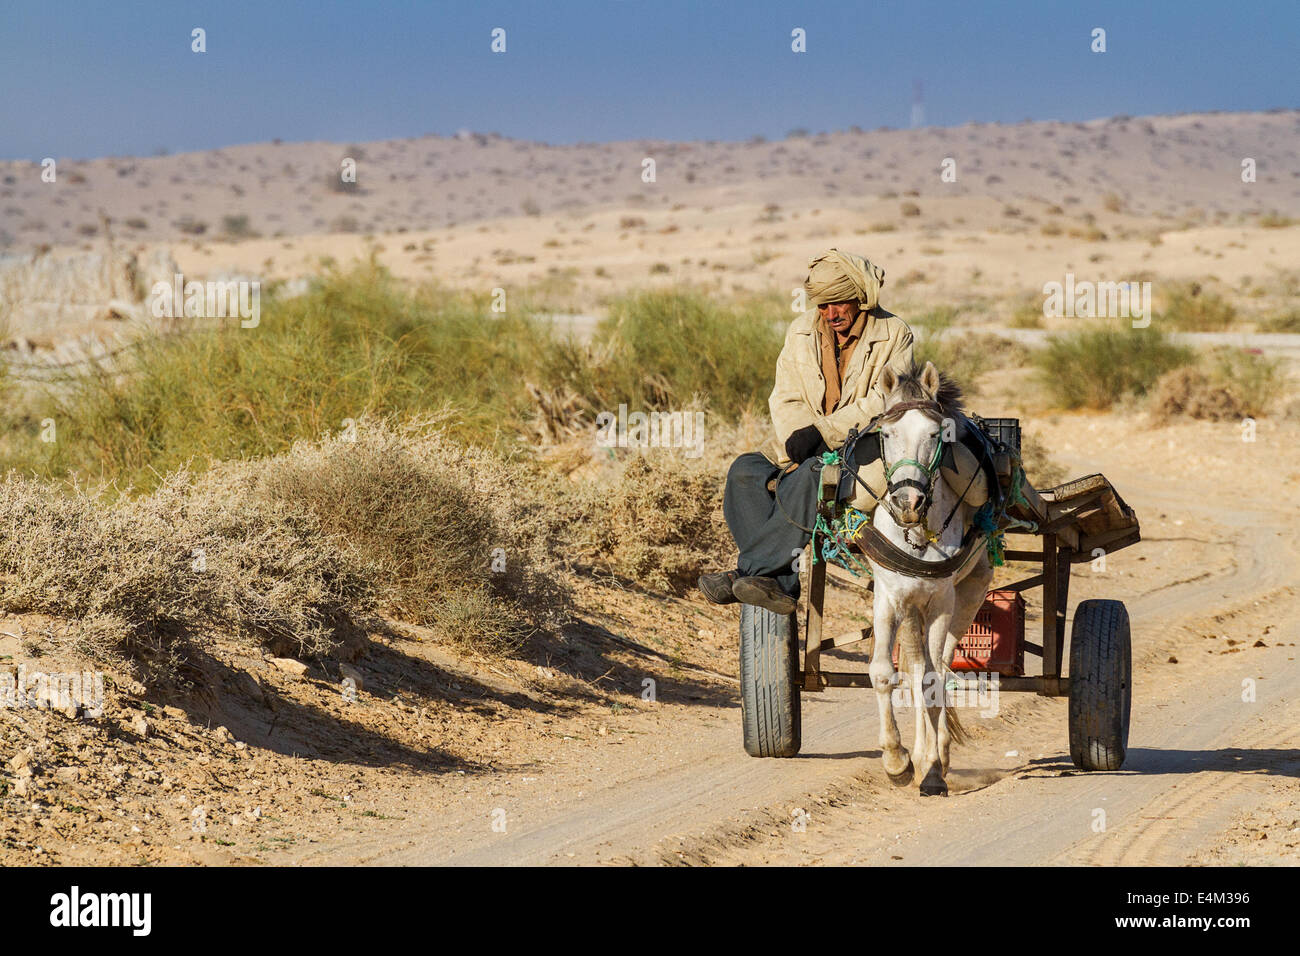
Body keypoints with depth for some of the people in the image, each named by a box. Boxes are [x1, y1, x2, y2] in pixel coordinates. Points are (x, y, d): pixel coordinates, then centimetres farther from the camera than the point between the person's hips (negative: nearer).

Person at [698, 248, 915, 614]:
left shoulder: (894, 334, -4)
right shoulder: (802, 332, 11)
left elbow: (884, 404, -13)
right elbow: (785, 399, 8)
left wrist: (823, 431, -22)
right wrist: (796, 436, -15)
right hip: (807, 447, 6)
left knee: (811, 479, -37)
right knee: (745, 472, -21)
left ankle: (749, 570, -30)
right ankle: (783, 582, -29)